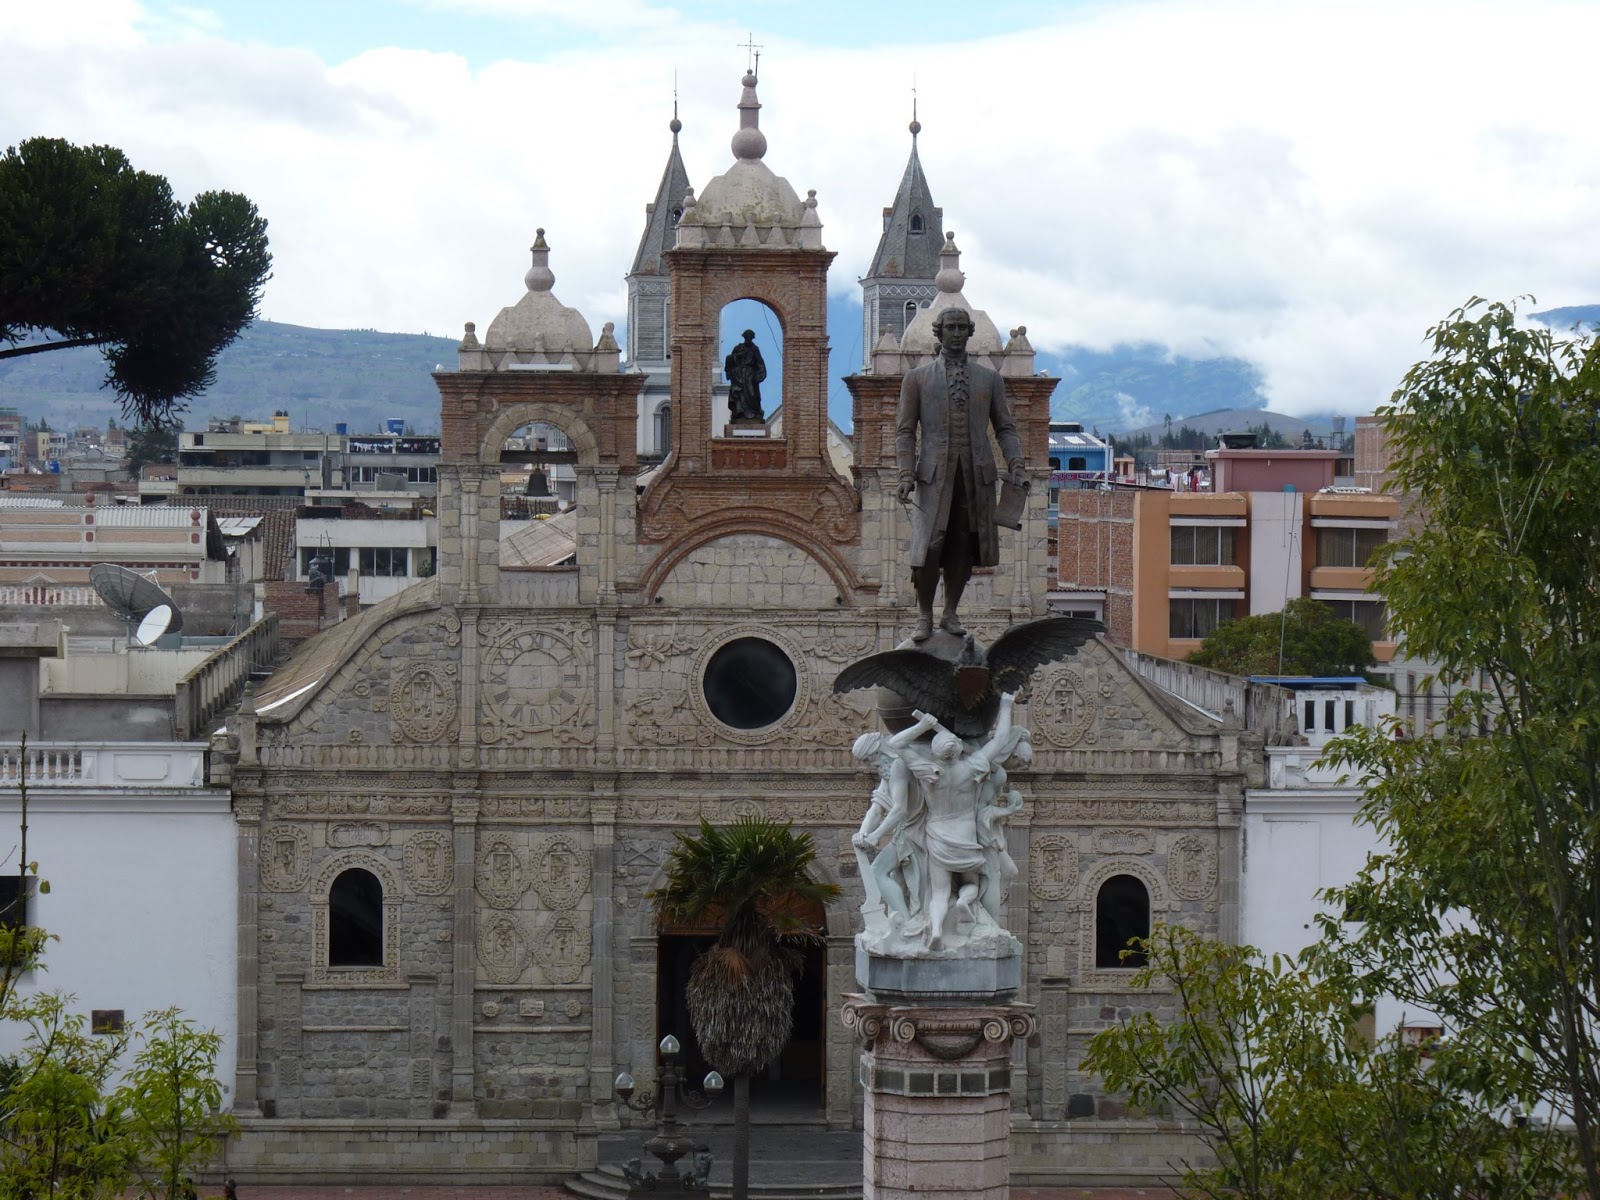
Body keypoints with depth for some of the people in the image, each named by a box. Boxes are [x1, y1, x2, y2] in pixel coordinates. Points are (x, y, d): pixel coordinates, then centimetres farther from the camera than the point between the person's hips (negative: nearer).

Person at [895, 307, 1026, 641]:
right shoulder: (917, 378, 8)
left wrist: (1016, 466, -4)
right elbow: (905, 431, 5)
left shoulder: (989, 379, 13)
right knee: (928, 547, -10)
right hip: (934, 473, -2)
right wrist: (906, 474, -8)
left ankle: (951, 613, 15)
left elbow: (1005, 428, 12)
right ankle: (924, 616, 2)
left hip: (976, 474, 2)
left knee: (964, 546, 2)